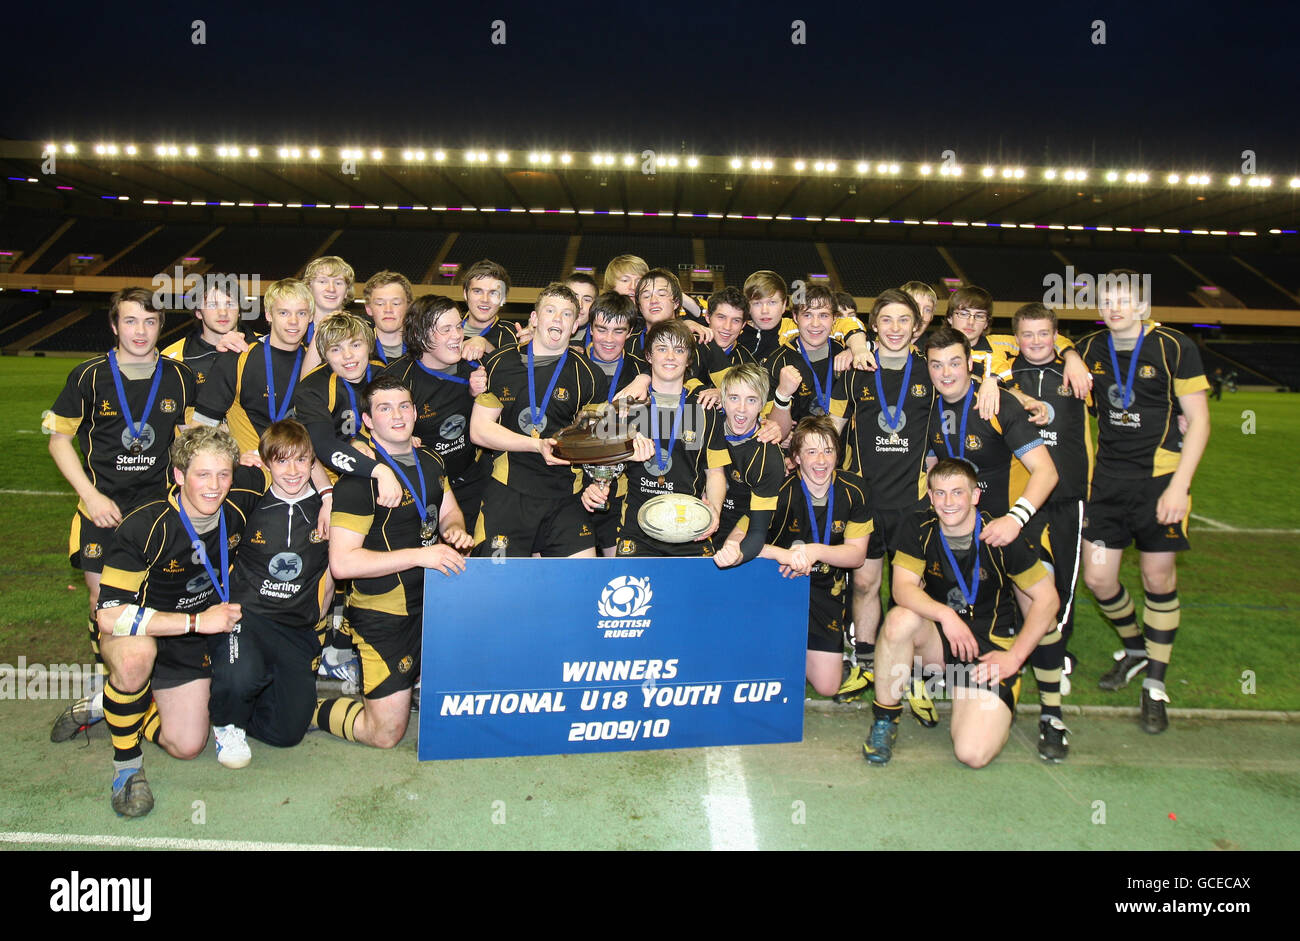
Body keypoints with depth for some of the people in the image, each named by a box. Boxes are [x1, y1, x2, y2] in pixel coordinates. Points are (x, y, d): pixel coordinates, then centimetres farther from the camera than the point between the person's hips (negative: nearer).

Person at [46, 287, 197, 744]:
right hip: (103, 504, 0)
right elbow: (59, 439, 4)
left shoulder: (180, 377, 3)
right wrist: (91, 495, -7)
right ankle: (104, 694, 18)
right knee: (103, 597, 2)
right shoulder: (89, 376, -2)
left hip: (160, 502, 1)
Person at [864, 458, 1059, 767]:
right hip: (940, 637, 3)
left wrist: (1013, 657, -11)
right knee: (900, 619, -33)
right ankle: (884, 719, -11)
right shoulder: (921, 531, -5)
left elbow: (1047, 598, -7)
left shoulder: (999, 537, -13)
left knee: (973, 754, -21)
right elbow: (902, 587, -16)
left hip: (991, 645, -3)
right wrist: (946, 615, -32)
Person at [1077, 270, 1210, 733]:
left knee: (1158, 577, 2)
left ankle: (1155, 682, 19)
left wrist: (1179, 486, -14)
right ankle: (1134, 647, 33)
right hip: (1108, 478, 4)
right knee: (1097, 577, 2)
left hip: (1160, 479, -3)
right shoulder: (1088, 351, 4)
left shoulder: (1175, 348, -7)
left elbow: (1199, 420, -7)